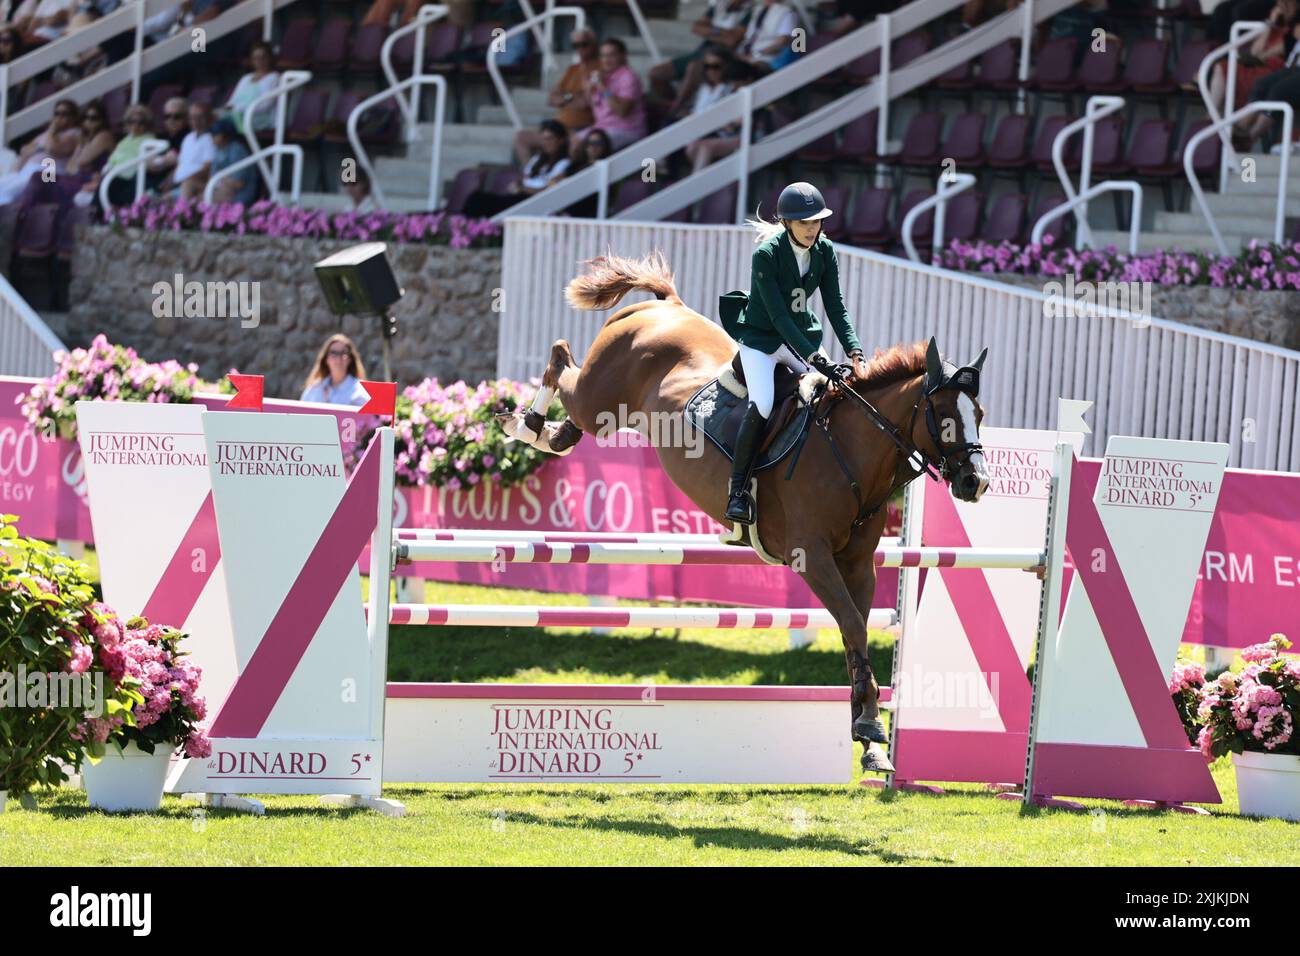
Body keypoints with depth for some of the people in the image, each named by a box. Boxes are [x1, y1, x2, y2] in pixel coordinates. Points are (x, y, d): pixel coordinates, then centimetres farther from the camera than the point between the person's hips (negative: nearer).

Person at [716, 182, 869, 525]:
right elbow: (778, 315, -24)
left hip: (803, 337, 6)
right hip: (761, 338, -6)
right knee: (762, 405, -26)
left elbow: (836, 307, -5)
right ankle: (738, 489, -20)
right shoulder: (766, 255, -21)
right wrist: (813, 357, -31)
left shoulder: (825, 252, -5)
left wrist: (854, 352, -20)